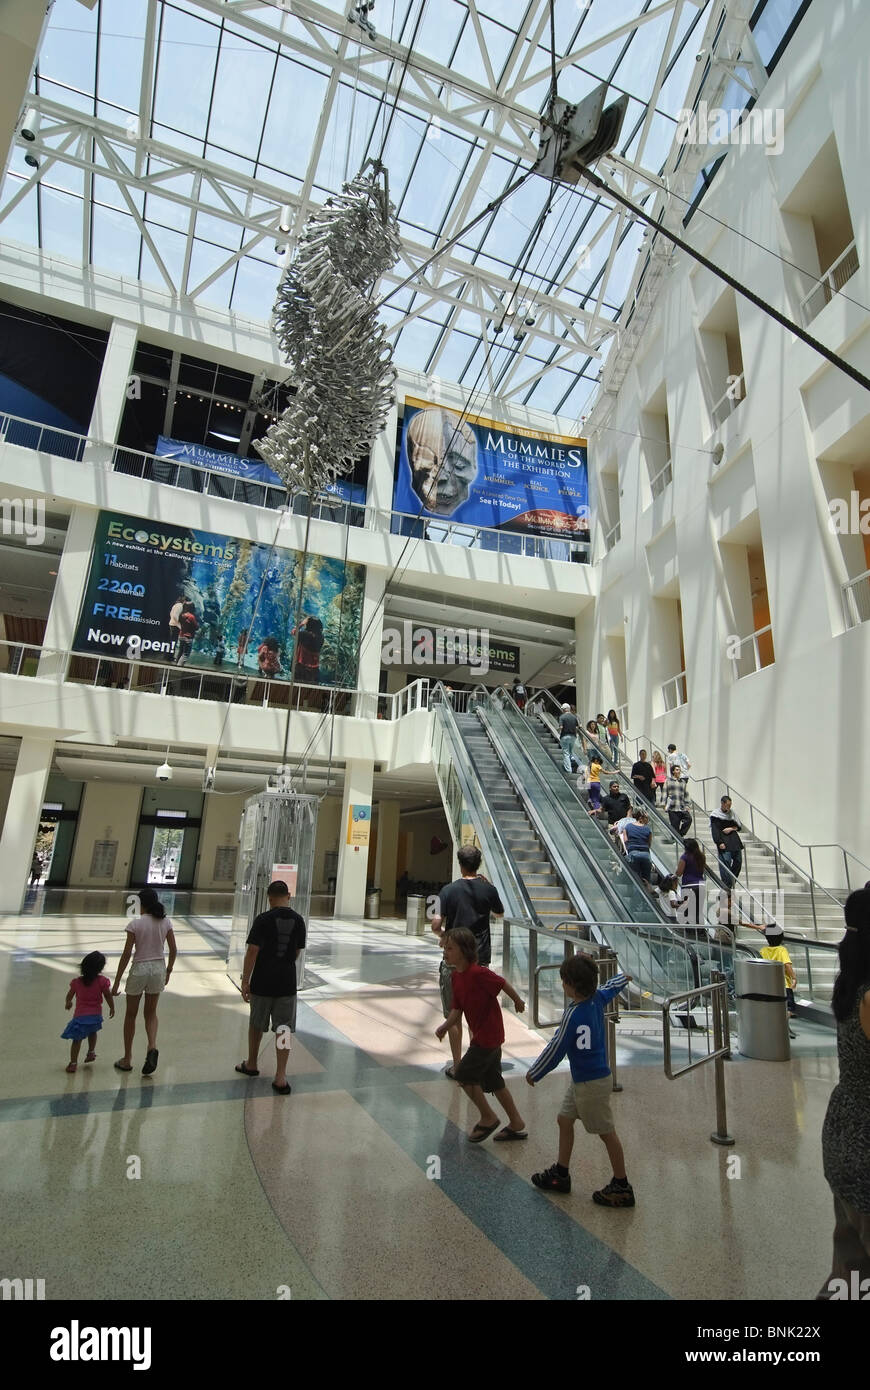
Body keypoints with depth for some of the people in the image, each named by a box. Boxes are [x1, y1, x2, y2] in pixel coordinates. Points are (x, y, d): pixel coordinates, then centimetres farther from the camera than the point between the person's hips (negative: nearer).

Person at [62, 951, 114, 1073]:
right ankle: (91, 1052, 33)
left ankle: (73, 1062, 2)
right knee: (92, 1032, 29)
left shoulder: (77, 982, -5)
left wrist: (68, 1003, 36)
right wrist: (112, 1008, 12)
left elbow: (69, 995, 13)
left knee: (76, 1039, 7)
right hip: (96, 1015, 1)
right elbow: (108, 996, -5)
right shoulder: (102, 981, -11)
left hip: (80, 1016, -1)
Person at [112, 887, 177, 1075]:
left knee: (131, 1015, 16)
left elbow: (126, 954, -11)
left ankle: (127, 1060, 25)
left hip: (139, 969, -3)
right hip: (158, 968, 3)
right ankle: (152, 1047, -5)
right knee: (151, 1013, 19)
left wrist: (117, 982, -4)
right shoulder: (165, 922, -1)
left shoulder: (135, 924, -12)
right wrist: (168, 971, 16)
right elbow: (173, 950, 2)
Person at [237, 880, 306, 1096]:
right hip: (287, 983, 2)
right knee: (283, 1029, 6)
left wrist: (245, 981, -8)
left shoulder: (263, 919, -11)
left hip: (262, 983, -2)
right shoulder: (298, 920, 1)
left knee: (256, 1024, 19)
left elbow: (252, 951, -14)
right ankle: (280, 1077, 2)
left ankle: (251, 1065, 37)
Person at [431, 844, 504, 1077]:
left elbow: (436, 925, -13)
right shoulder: (488, 890, -3)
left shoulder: (449, 890, -10)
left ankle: (457, 1066, 16)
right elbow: (499, 913, 17)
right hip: (480, 958, 3)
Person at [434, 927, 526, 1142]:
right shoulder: (456, 977, 2)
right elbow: (457, 1009, 4)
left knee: (464, 1074, -4)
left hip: (489, 1035, -9)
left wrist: (518, 1002, 0)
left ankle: (488, 1118, 14)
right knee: (493, 1080, 17)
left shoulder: (478, 973, -25)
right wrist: (445, 1026, -14)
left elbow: (503, 983, -15)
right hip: (480, 1034, 9)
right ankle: (516, 1124, 32)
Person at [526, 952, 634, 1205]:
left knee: (606, 1132, 7)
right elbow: (612, 987, 17)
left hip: (591, 1082, -9)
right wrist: (624, 977, 40)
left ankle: (622, 1187, 23)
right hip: (580, 1079, 9)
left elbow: (556, 1048, -19)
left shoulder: (573, 1015, -27)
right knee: (564, 1119, 17)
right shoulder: (597, 998, -5)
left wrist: (534, 1073, -5)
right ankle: (561, 1175, 31)